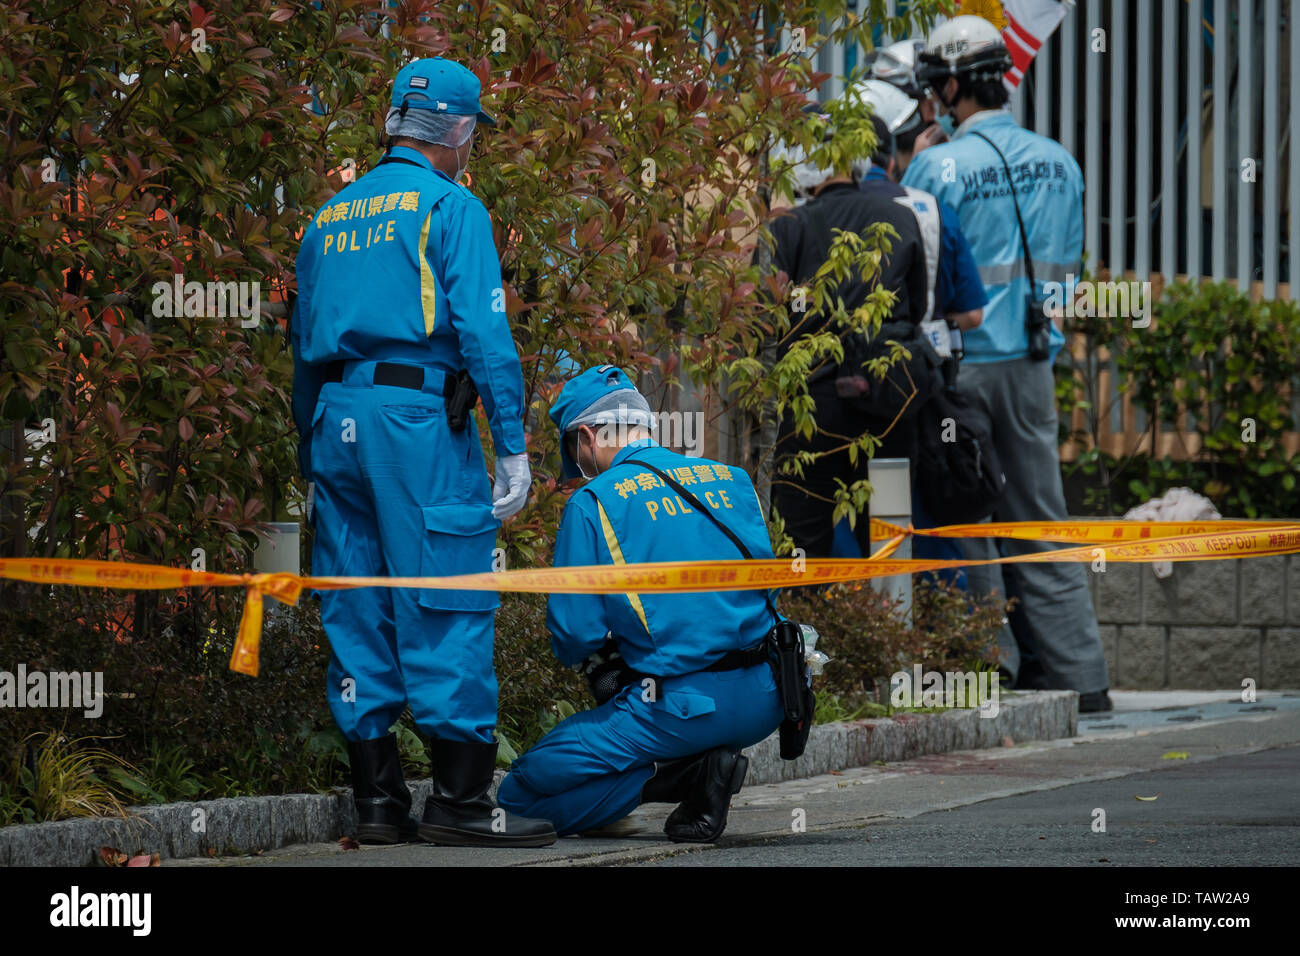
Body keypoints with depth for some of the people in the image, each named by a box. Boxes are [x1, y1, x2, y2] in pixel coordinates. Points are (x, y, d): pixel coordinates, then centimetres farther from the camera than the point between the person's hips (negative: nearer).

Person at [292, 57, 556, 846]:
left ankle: (378, 801, 9)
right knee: (449, 607, -6)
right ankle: (460, 796, -9)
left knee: (357, 612, 8)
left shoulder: (331, 218, 19)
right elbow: (485, 334, -9)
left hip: (336, 424, 7)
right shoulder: (450, 206, -1)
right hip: (419, 422, -7)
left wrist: (311, 456, 24)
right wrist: (513, 447, -9)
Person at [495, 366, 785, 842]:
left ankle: (688, 774, -8)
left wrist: (595, 655, 17)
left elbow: (575, 634, -8)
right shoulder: (733, 480, 11)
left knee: (520, 795, 2)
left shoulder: (594, 503, -6)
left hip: (685, 710, -7)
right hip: (765, 704, 7)